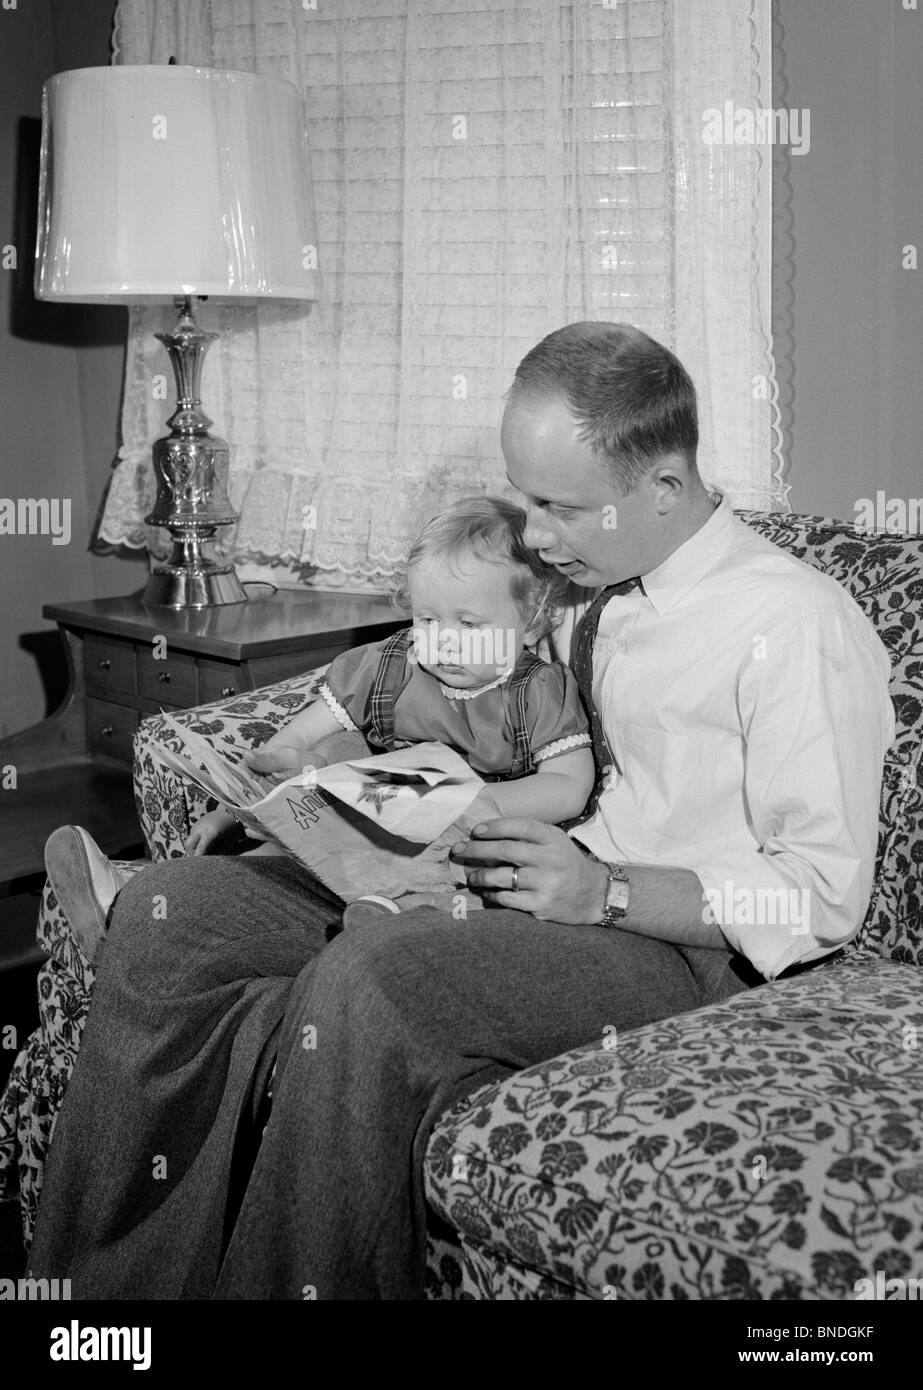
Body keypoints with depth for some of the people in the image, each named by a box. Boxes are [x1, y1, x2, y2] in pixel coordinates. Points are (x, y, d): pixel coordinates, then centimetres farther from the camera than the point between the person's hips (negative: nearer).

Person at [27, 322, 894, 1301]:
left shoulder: (796, 625, -12)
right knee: (173, 907, -9)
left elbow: (825, 893, -12)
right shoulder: (603, 589, 13)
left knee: (362, 982, -35)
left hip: (679, 947, -8)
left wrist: (605, 891, -20)